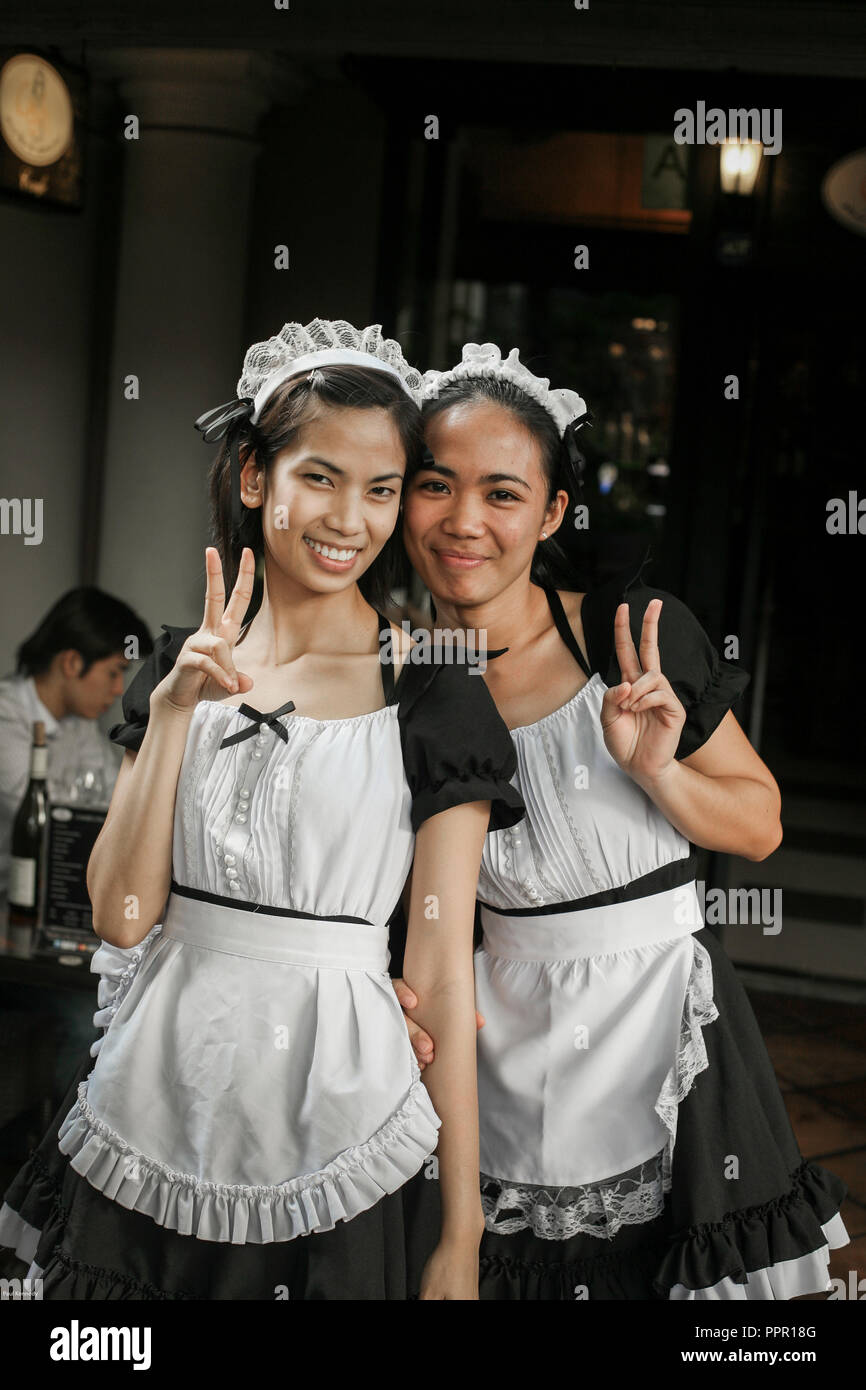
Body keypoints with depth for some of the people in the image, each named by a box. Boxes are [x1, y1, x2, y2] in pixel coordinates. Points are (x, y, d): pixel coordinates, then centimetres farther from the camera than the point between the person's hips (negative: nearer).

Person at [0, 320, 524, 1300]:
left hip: (326, 1108, -3)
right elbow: (122, 916, -2)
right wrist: (174, 710, -11)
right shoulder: (182, 669, 4)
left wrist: (461, 1235, -6)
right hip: (154, 1101, 4)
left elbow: (441, 970, -7)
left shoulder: (434, 702, -6)